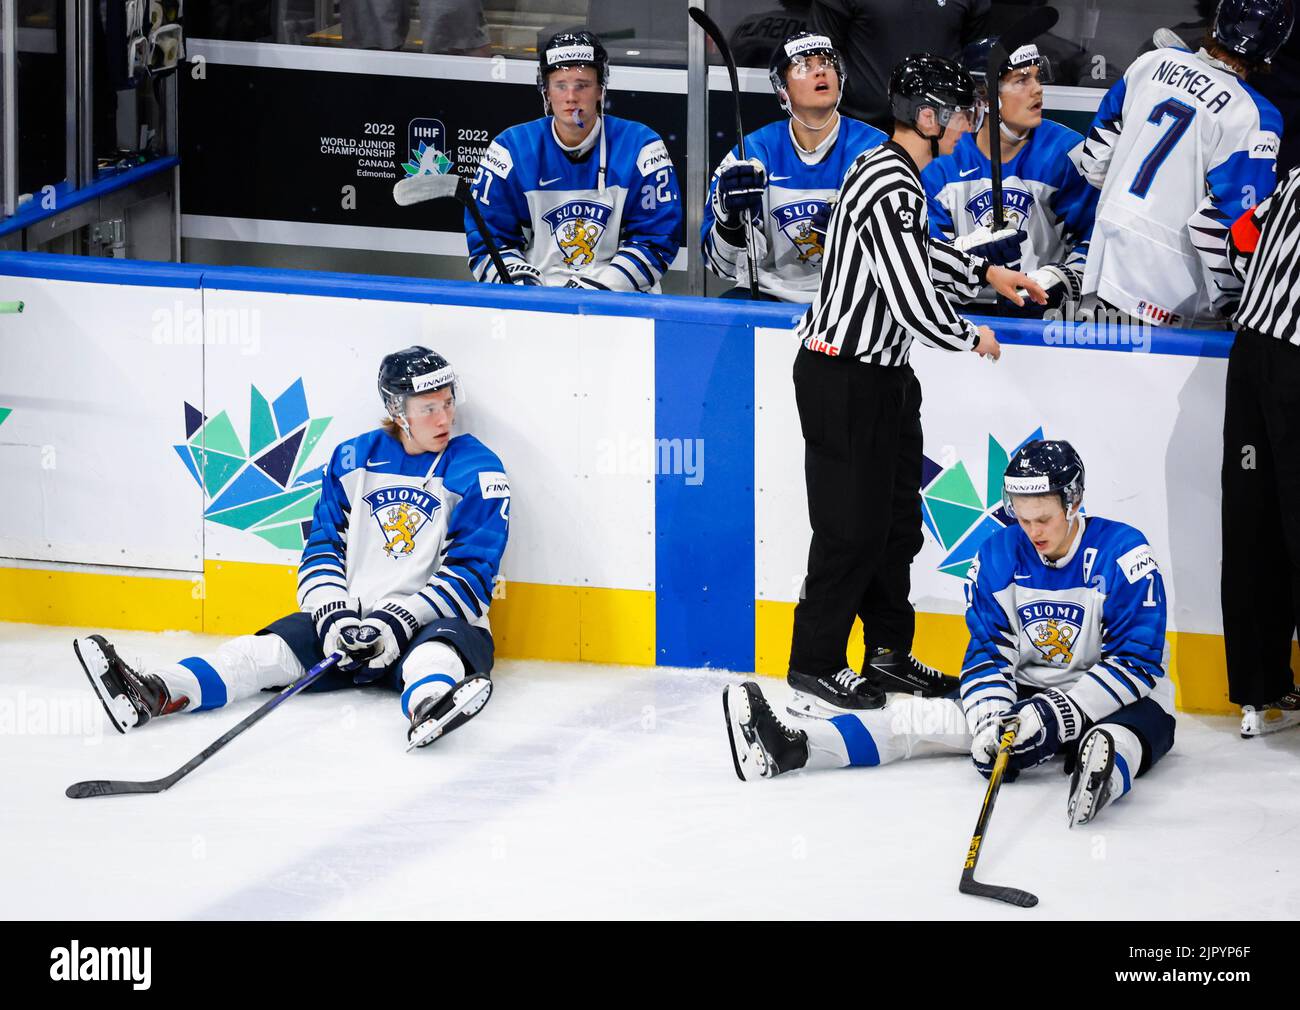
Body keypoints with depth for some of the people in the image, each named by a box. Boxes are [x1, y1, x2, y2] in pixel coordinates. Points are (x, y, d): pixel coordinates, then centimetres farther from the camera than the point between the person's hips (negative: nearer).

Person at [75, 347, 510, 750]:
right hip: (354, 617, 4)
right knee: (270, 649, -21)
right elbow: (322, 547, 9)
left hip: (436, 620, -4)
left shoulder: (477, 470, -5)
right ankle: (155, 694, -44)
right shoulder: (352, 460, 9)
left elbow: (469, 572, -10)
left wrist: (400, 621, -20)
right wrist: (334, 614, -10)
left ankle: (428, 707, -78)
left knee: (437, 648, -40)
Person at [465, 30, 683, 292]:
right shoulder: (510, 150, 3)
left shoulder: (641, 147, 0)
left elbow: (655, 242, -2)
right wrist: (520, 282, -15)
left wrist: (598, 286, -14)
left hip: (619, 296, -1)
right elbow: (486, 239, 4)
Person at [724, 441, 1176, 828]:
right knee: (925, 716, -13)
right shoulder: (998, 557, -3)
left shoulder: (1124, 556, -18)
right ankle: (791, 747, -28)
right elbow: (988, 654, -2)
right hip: (1027, 693, 5)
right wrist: (991, 718, -22)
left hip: (1117, 699, -5)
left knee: (1119, 734, -42)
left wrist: (1055, 713, -29)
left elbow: (1133, 663, -21)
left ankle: (1102, 779, -78)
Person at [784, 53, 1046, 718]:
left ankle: (888, 654, 27)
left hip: (883, 375, 11)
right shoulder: (892, 189, -24)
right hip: (846, 381, -11)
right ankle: (815, 669, 5)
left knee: (896, 517, 17)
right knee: (852, 525, -4)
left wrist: (986, 275, 22)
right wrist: (970, 339, -9)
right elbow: (912, 301, -26)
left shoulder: (892, 174, 9)